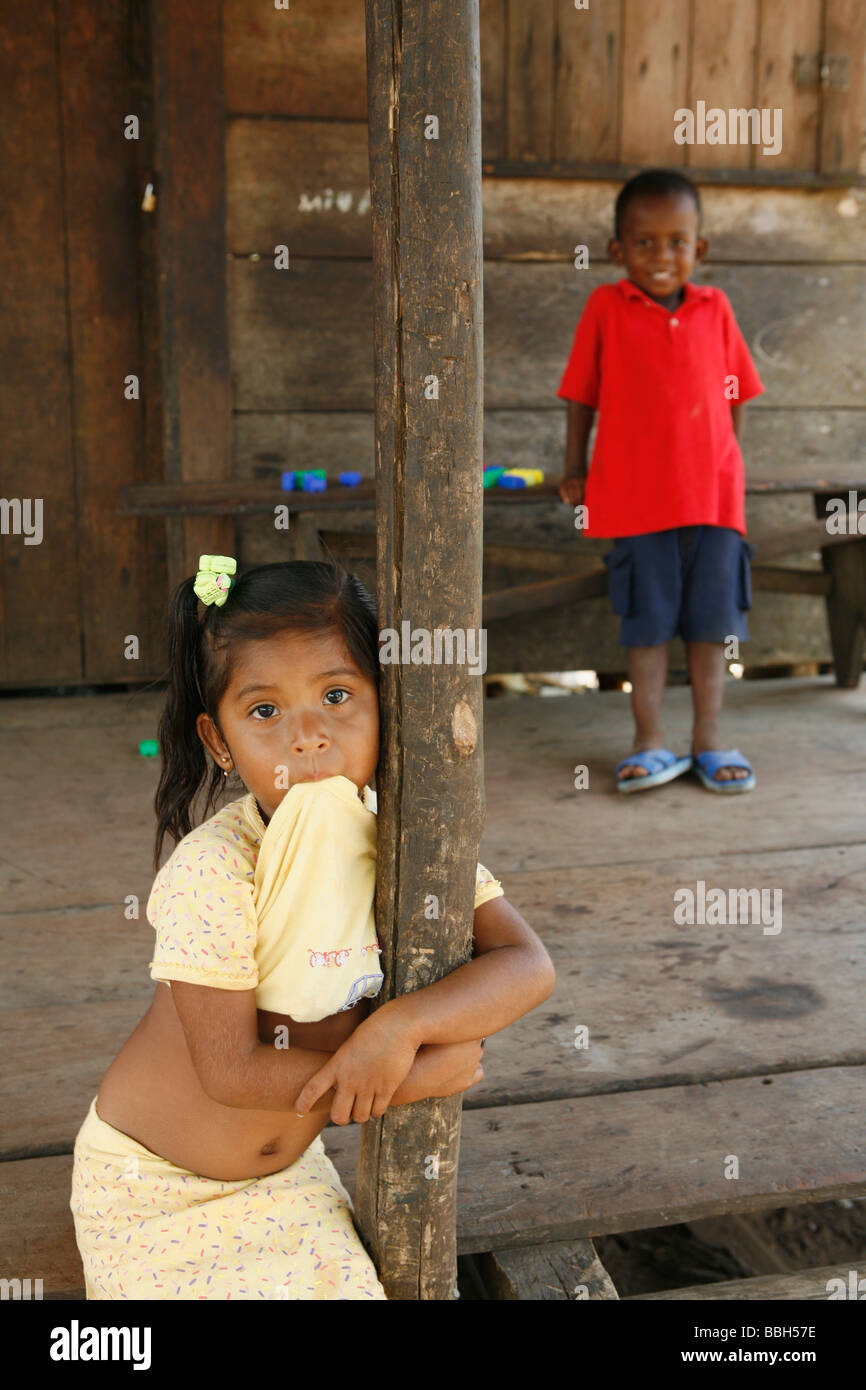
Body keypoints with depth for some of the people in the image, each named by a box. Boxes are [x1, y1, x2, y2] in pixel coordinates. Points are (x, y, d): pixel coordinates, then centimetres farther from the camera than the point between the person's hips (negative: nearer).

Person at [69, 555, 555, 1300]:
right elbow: (230, 1071, -24)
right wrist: (424, 1076, -21)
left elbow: (529, 965, -15)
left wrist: (402, 1024, -32)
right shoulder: (213, 871, -28)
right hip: (153, 1183, -4)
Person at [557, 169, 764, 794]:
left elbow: (734, 395, 14)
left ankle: (709, 740, 17)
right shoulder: (606, 307, 0)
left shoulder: (715, 308, 6)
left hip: (713, 491, 2)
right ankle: (650, 742, 14)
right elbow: (583, 394, 6)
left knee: (713, 618, 6)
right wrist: (575, 469, 7)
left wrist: (730, 468, 14)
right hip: (636, 495, -2)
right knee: (647, 621, 5)